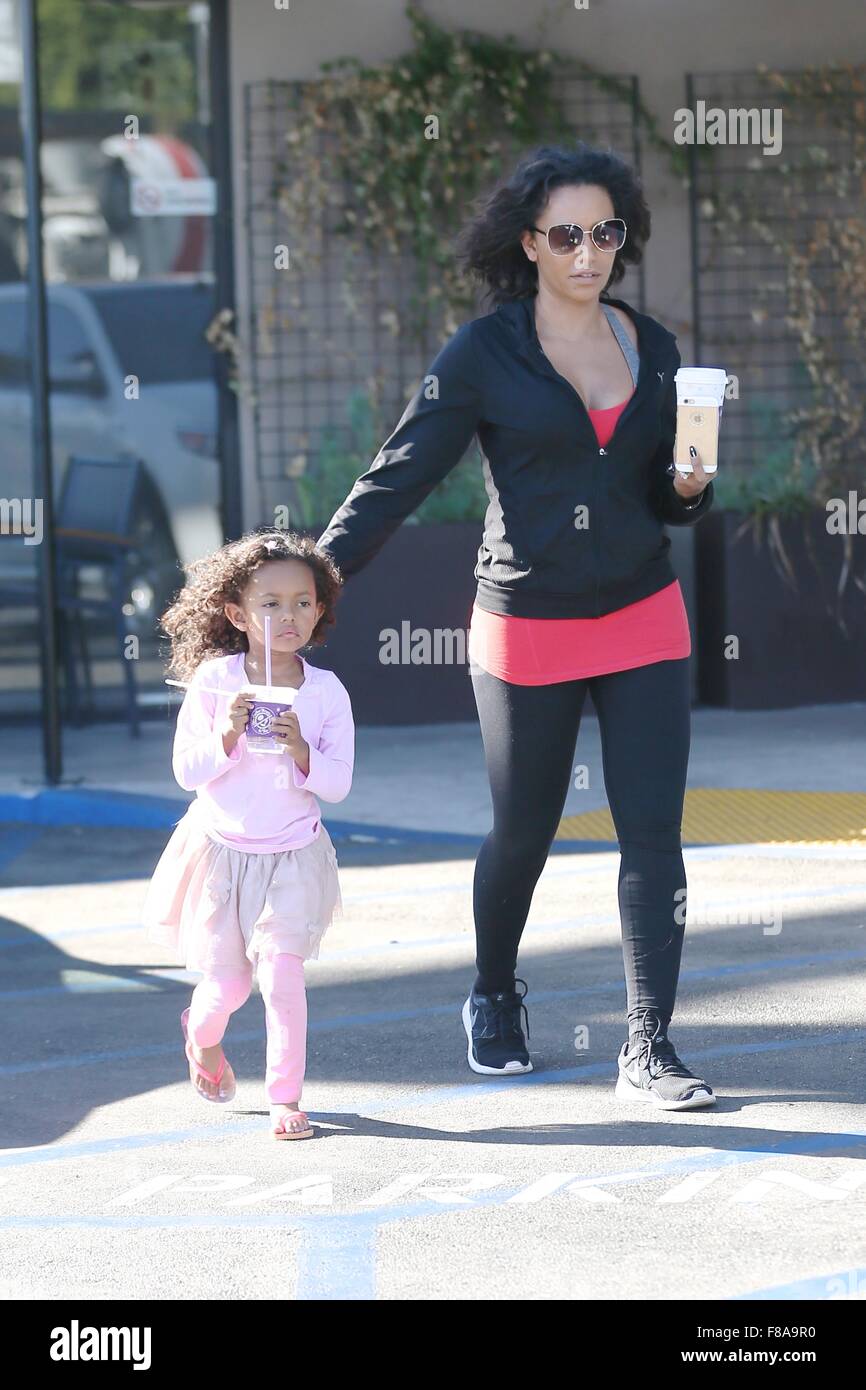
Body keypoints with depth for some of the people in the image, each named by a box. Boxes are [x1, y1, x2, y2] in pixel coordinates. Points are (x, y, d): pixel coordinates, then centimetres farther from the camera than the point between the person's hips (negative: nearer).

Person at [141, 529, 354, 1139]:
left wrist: (301, 751, -25)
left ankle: (286, 1097, -2)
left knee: (282, 971, -14)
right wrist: (228, 735, -26)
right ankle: (203, 1036, 42)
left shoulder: (327, 692, -7)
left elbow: (337, 786, -7)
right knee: (227, 984, 6)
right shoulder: (214, 680, -9)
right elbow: (187, 770, -9)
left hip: (292, 856, 0)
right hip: (221, 850, 0)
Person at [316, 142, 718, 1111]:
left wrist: (690, 486, -7)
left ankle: (647, 1052, -3)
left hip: (643, 621, 3)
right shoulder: (485, 353, -6)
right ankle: (494, 998, 38)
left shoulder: (652, 349, 7)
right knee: (522, 833, 10)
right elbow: (401, 475, -6)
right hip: (527, 631, -3)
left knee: (653, 832, -5)